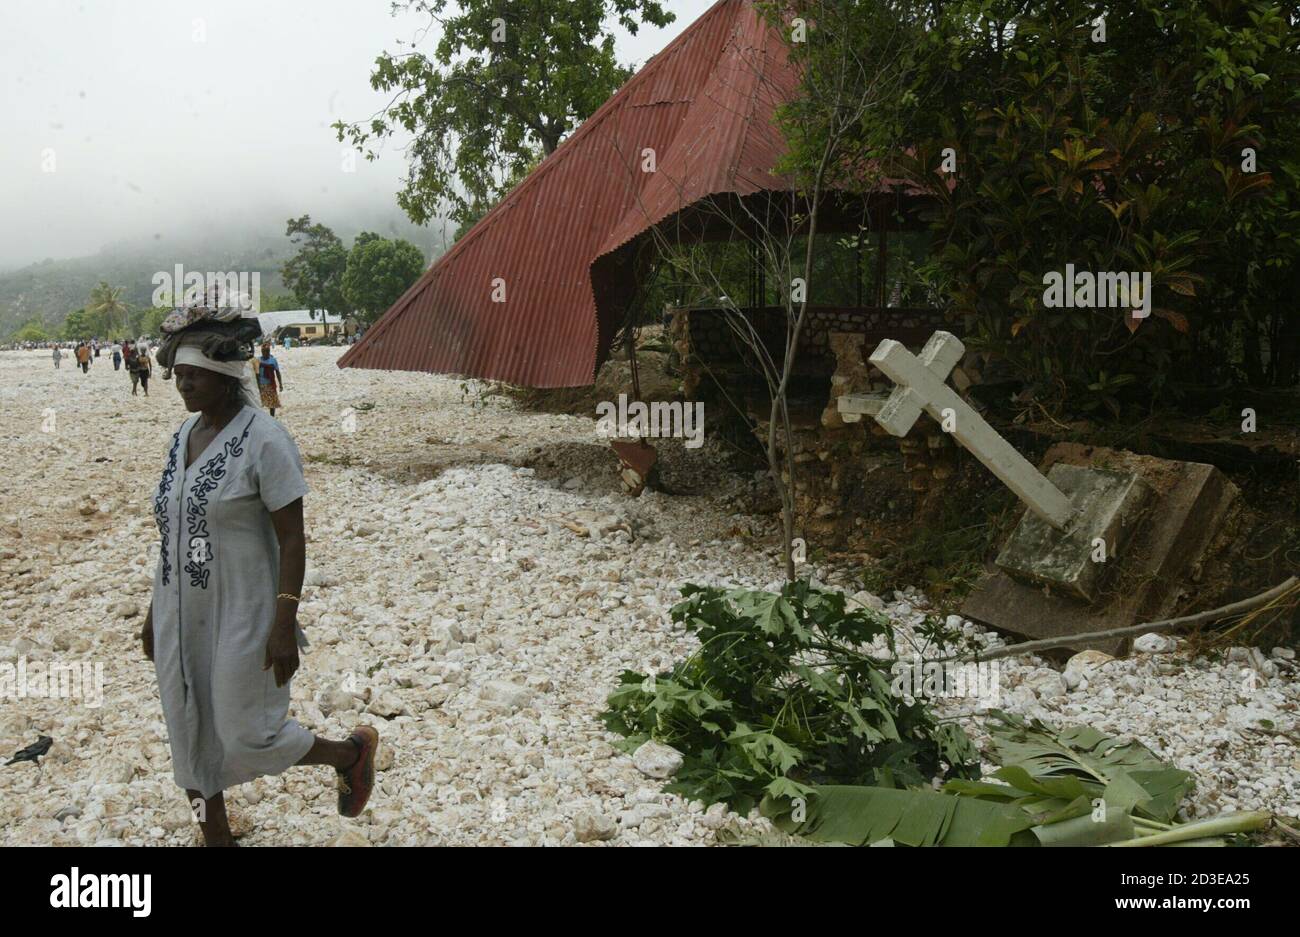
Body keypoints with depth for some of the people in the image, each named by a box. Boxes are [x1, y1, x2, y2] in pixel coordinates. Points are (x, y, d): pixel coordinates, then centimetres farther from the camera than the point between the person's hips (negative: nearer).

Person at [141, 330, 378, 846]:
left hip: (239, 618, -7)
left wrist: (285, 624, -21)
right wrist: (156, 610, 15)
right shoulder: (185, 435, 5)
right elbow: (174, 531, 13)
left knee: (248, 740, 2)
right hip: (181, 617, 7)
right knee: (190, 740, 13)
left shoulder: (264, 440, -17)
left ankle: (353, 752, 28)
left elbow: (292, 537, -17)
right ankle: (217, 839, 31)